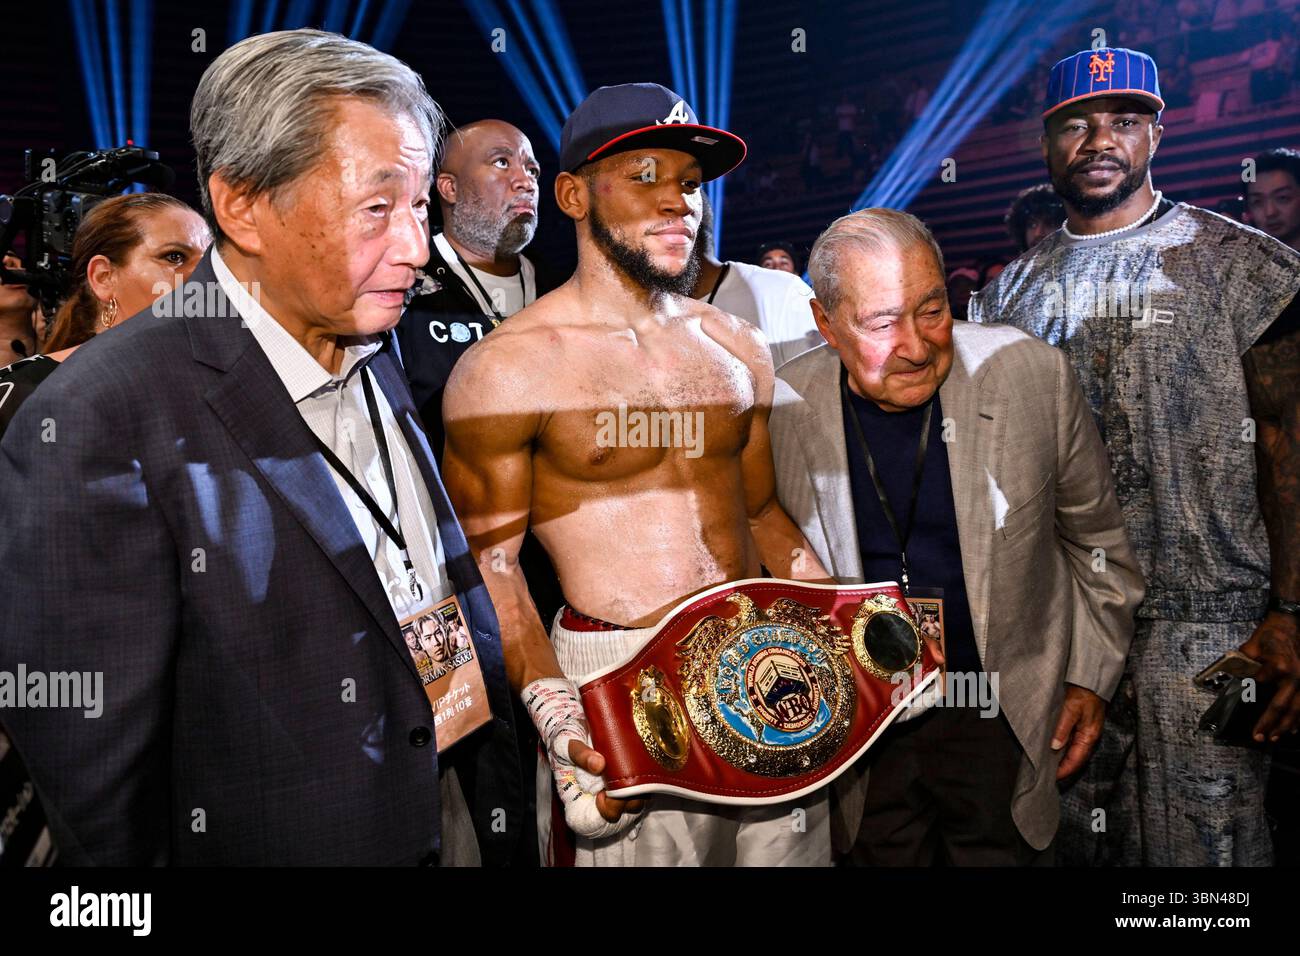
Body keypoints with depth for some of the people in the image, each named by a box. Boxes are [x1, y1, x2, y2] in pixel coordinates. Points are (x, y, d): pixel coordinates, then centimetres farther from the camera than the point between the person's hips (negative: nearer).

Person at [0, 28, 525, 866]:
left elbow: (456, 606, 4)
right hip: (283, 840, -5)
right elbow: (97, 773, -19)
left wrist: (496, 800, 3)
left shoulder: (378, 351, -1)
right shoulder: (101, 426, -23)